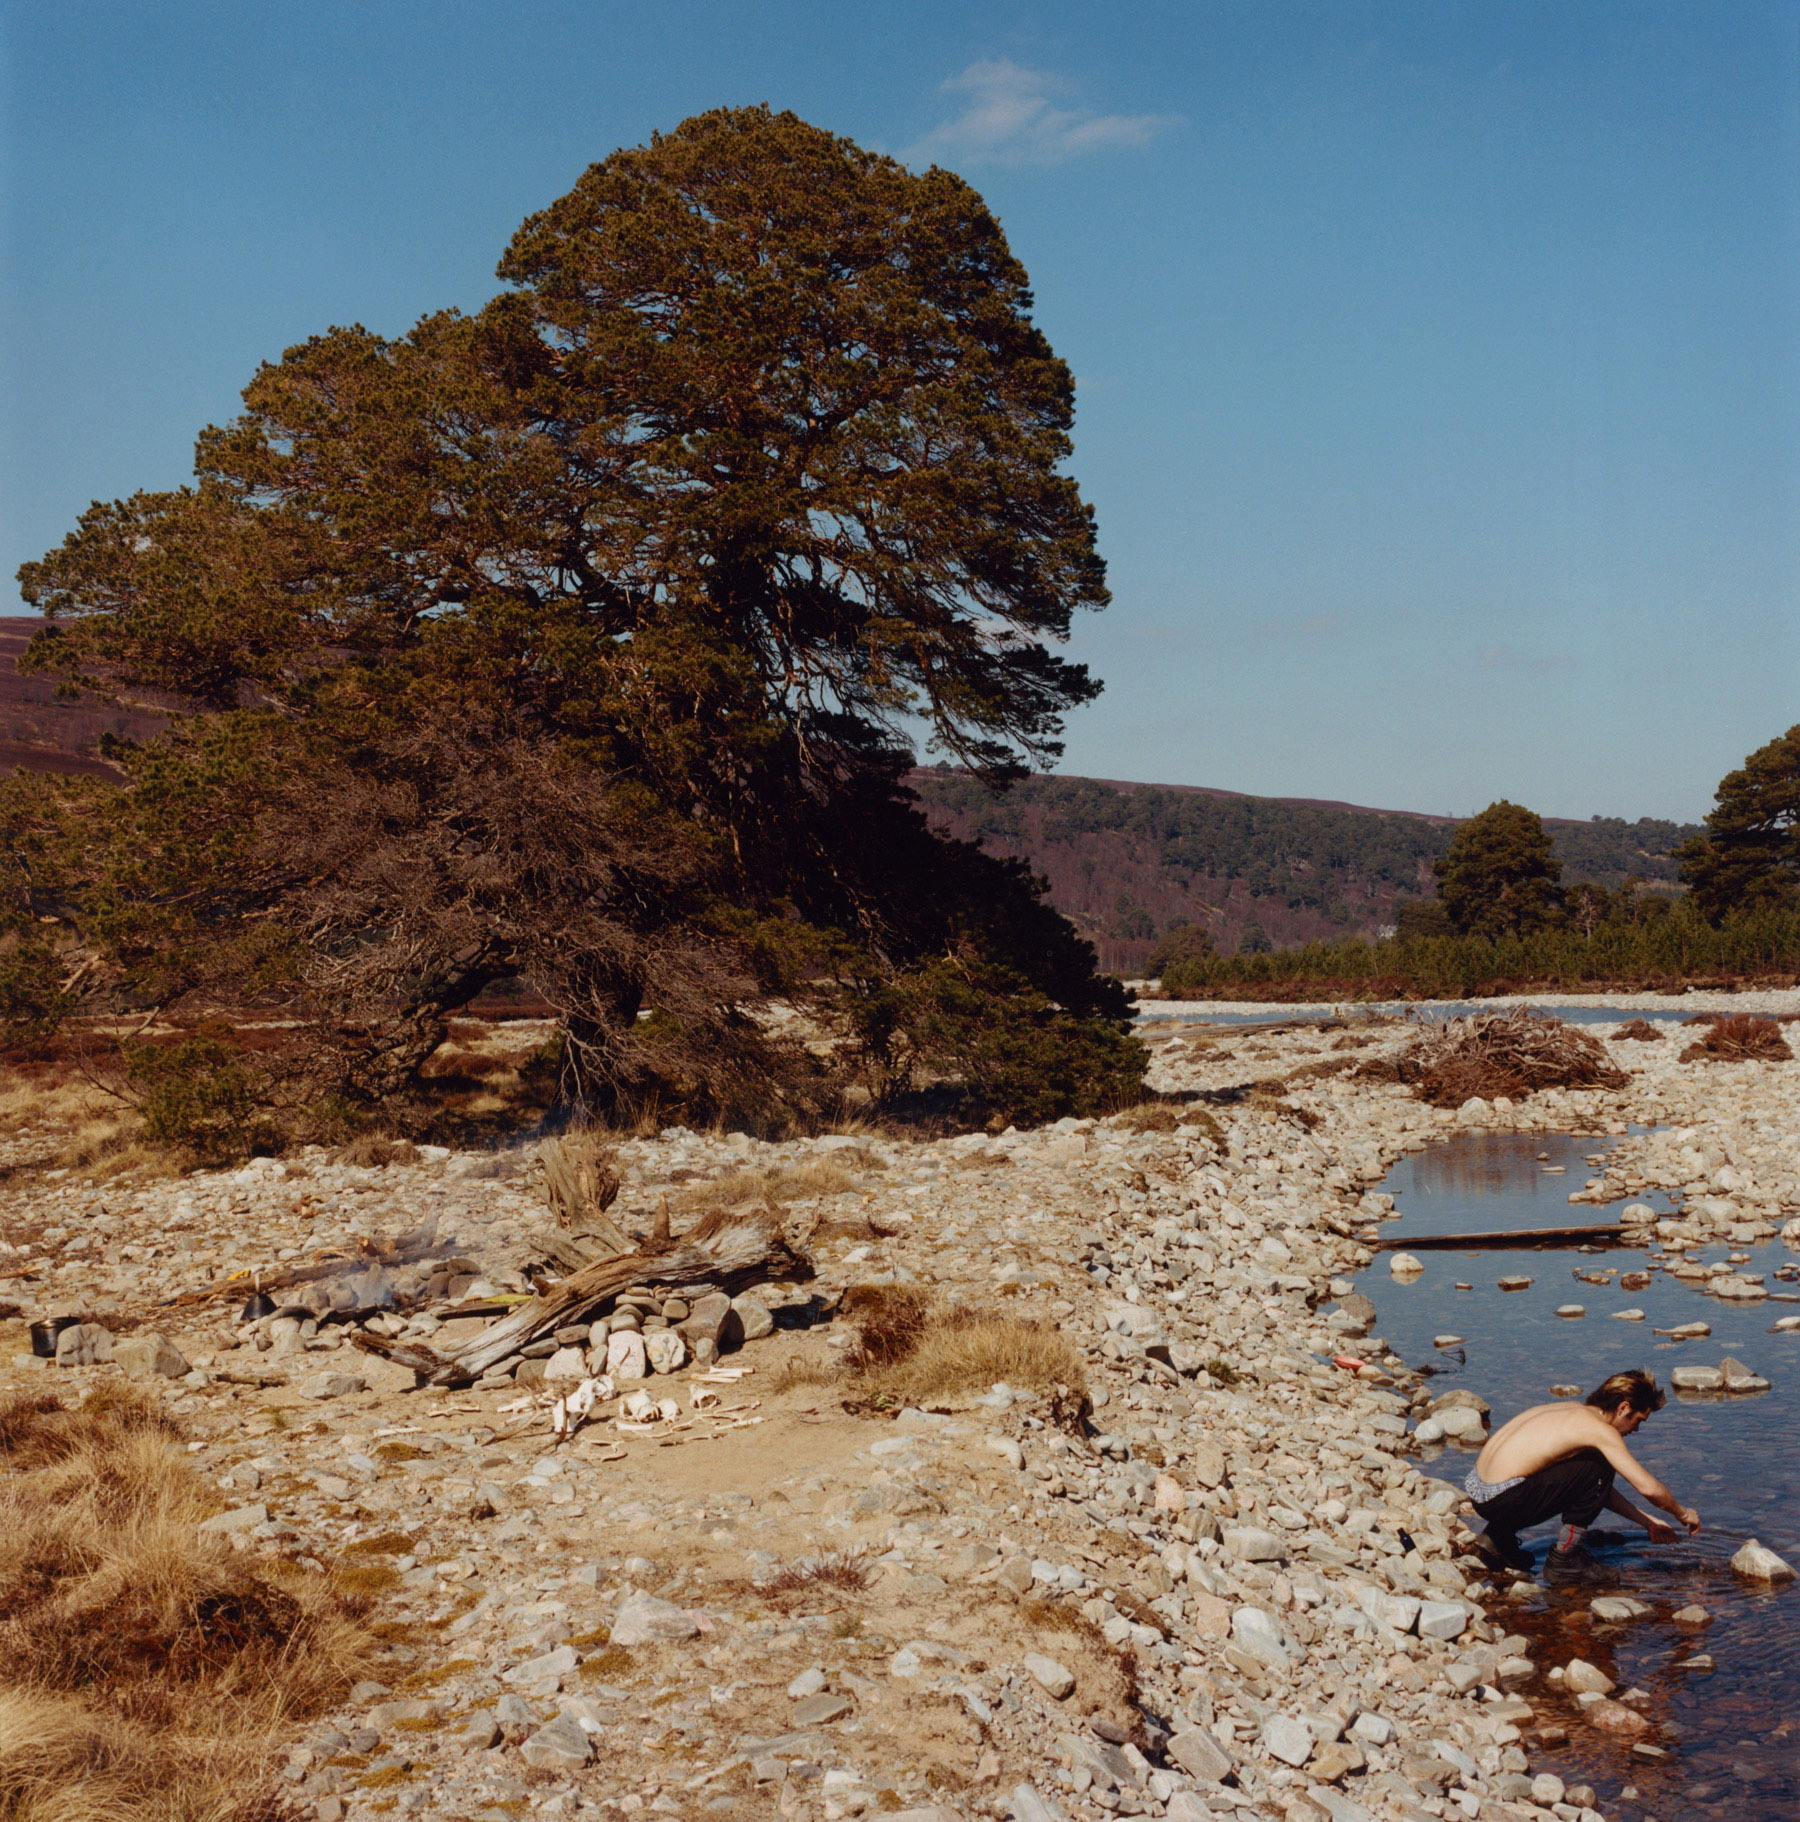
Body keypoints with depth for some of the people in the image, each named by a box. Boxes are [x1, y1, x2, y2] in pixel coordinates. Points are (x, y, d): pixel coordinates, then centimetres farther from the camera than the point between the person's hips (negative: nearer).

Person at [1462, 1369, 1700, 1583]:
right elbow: (1649, 1488, -11)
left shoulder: (1573, 1412, 18)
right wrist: (1682, 1513, 10)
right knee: (1598, 1469, -6)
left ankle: (1496, 1537, 21)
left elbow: (1598, 1487, 28)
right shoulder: (1600, 1430, -9)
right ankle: (1563, 1561, 2)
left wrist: (1647, 1522, 30)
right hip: (1500, 1499, -9)